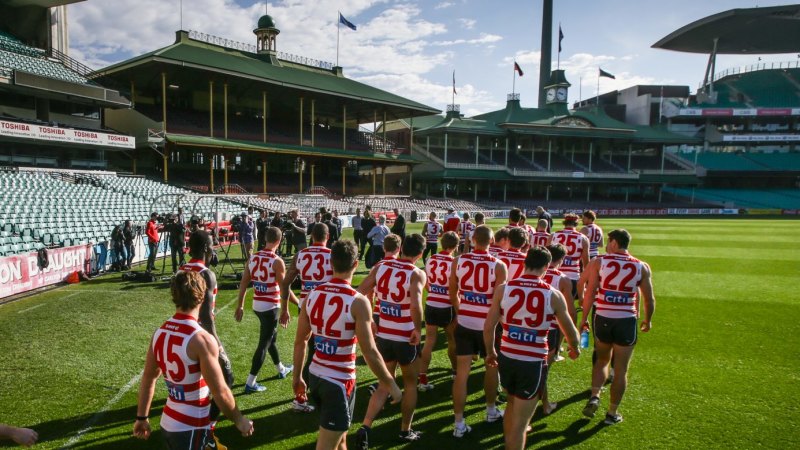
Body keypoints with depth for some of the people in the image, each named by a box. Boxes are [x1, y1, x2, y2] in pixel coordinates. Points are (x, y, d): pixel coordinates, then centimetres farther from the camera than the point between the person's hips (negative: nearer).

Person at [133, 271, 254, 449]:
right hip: (191, 428, -7)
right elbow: (220, 393, -19)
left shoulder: (160, 333, -2)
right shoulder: (201, 339, -23)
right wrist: (239, 419, -5)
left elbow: (148, 379, 8)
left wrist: (142, 417, 18)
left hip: (167, 423, 7)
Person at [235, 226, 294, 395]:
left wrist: (240, 306, 12)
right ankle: (250, 383, 4)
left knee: (271, 337, 24)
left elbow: (243, 284, 4)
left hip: (257, 305, 7)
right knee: (264, 343, 2)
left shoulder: (252, 258, 1)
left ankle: (281, 369, 42)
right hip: (271, 306, -7)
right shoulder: (277, 261, -17)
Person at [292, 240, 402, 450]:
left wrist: (297, 376, 19)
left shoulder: (313, 295, -2)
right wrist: (391, 385, -6)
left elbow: (300, 342, 6)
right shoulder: (357, 301, -19)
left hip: (315, 376, 6)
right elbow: (370, 353, -18)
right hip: (339, 382, -6)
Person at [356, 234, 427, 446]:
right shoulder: (417, 274, -15)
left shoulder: (381, 267, -1)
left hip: (382, 335, 4)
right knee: (410, 383, 20)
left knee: (384, 385, 17)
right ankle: (405, 431, 31)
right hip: (405, 338, -4)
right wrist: (418, 330, -17)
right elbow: (415, 306, -32)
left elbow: (359, 294, -4)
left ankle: (365, 427, 2)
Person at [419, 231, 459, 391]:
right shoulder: (453, 263, -16)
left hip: (430, 304, 4)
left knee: (429, 341, 6)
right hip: (447, 307, -4)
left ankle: (422, 378, 3)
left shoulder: (430, 260, 0)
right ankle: (456, 369, 38)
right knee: (452, 340, 18)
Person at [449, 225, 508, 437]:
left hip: (464, 323, 2)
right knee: (492, 366, 22)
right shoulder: (498, 266, -13)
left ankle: (459, 423, 9)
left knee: (462, 372, 6)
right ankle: (491, 410, 38)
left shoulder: (458, 261, -4)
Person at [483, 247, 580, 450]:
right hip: (533, 363, -3)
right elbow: (571, 331, 6)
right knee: (519, 422, 8)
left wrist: (490, 353, 17)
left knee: (512, 405, 29)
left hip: (506, 358, 4)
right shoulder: (553, 295, -8)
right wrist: (574, 348, 28)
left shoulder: (503, 289, -5)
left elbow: (488, 326, 0)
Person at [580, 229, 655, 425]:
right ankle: (612, 413, 21)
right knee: (621, 370, 12)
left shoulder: (598, 262, -4)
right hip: (627, 322, 0)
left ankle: (594, 396, 7)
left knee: (602, 360, 24)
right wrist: (647, 321, 20)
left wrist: (584, 318, 2)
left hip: (602, 319, 0)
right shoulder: (642, 267, 0)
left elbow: (589, 292, -8)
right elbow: (649, 299, 3)